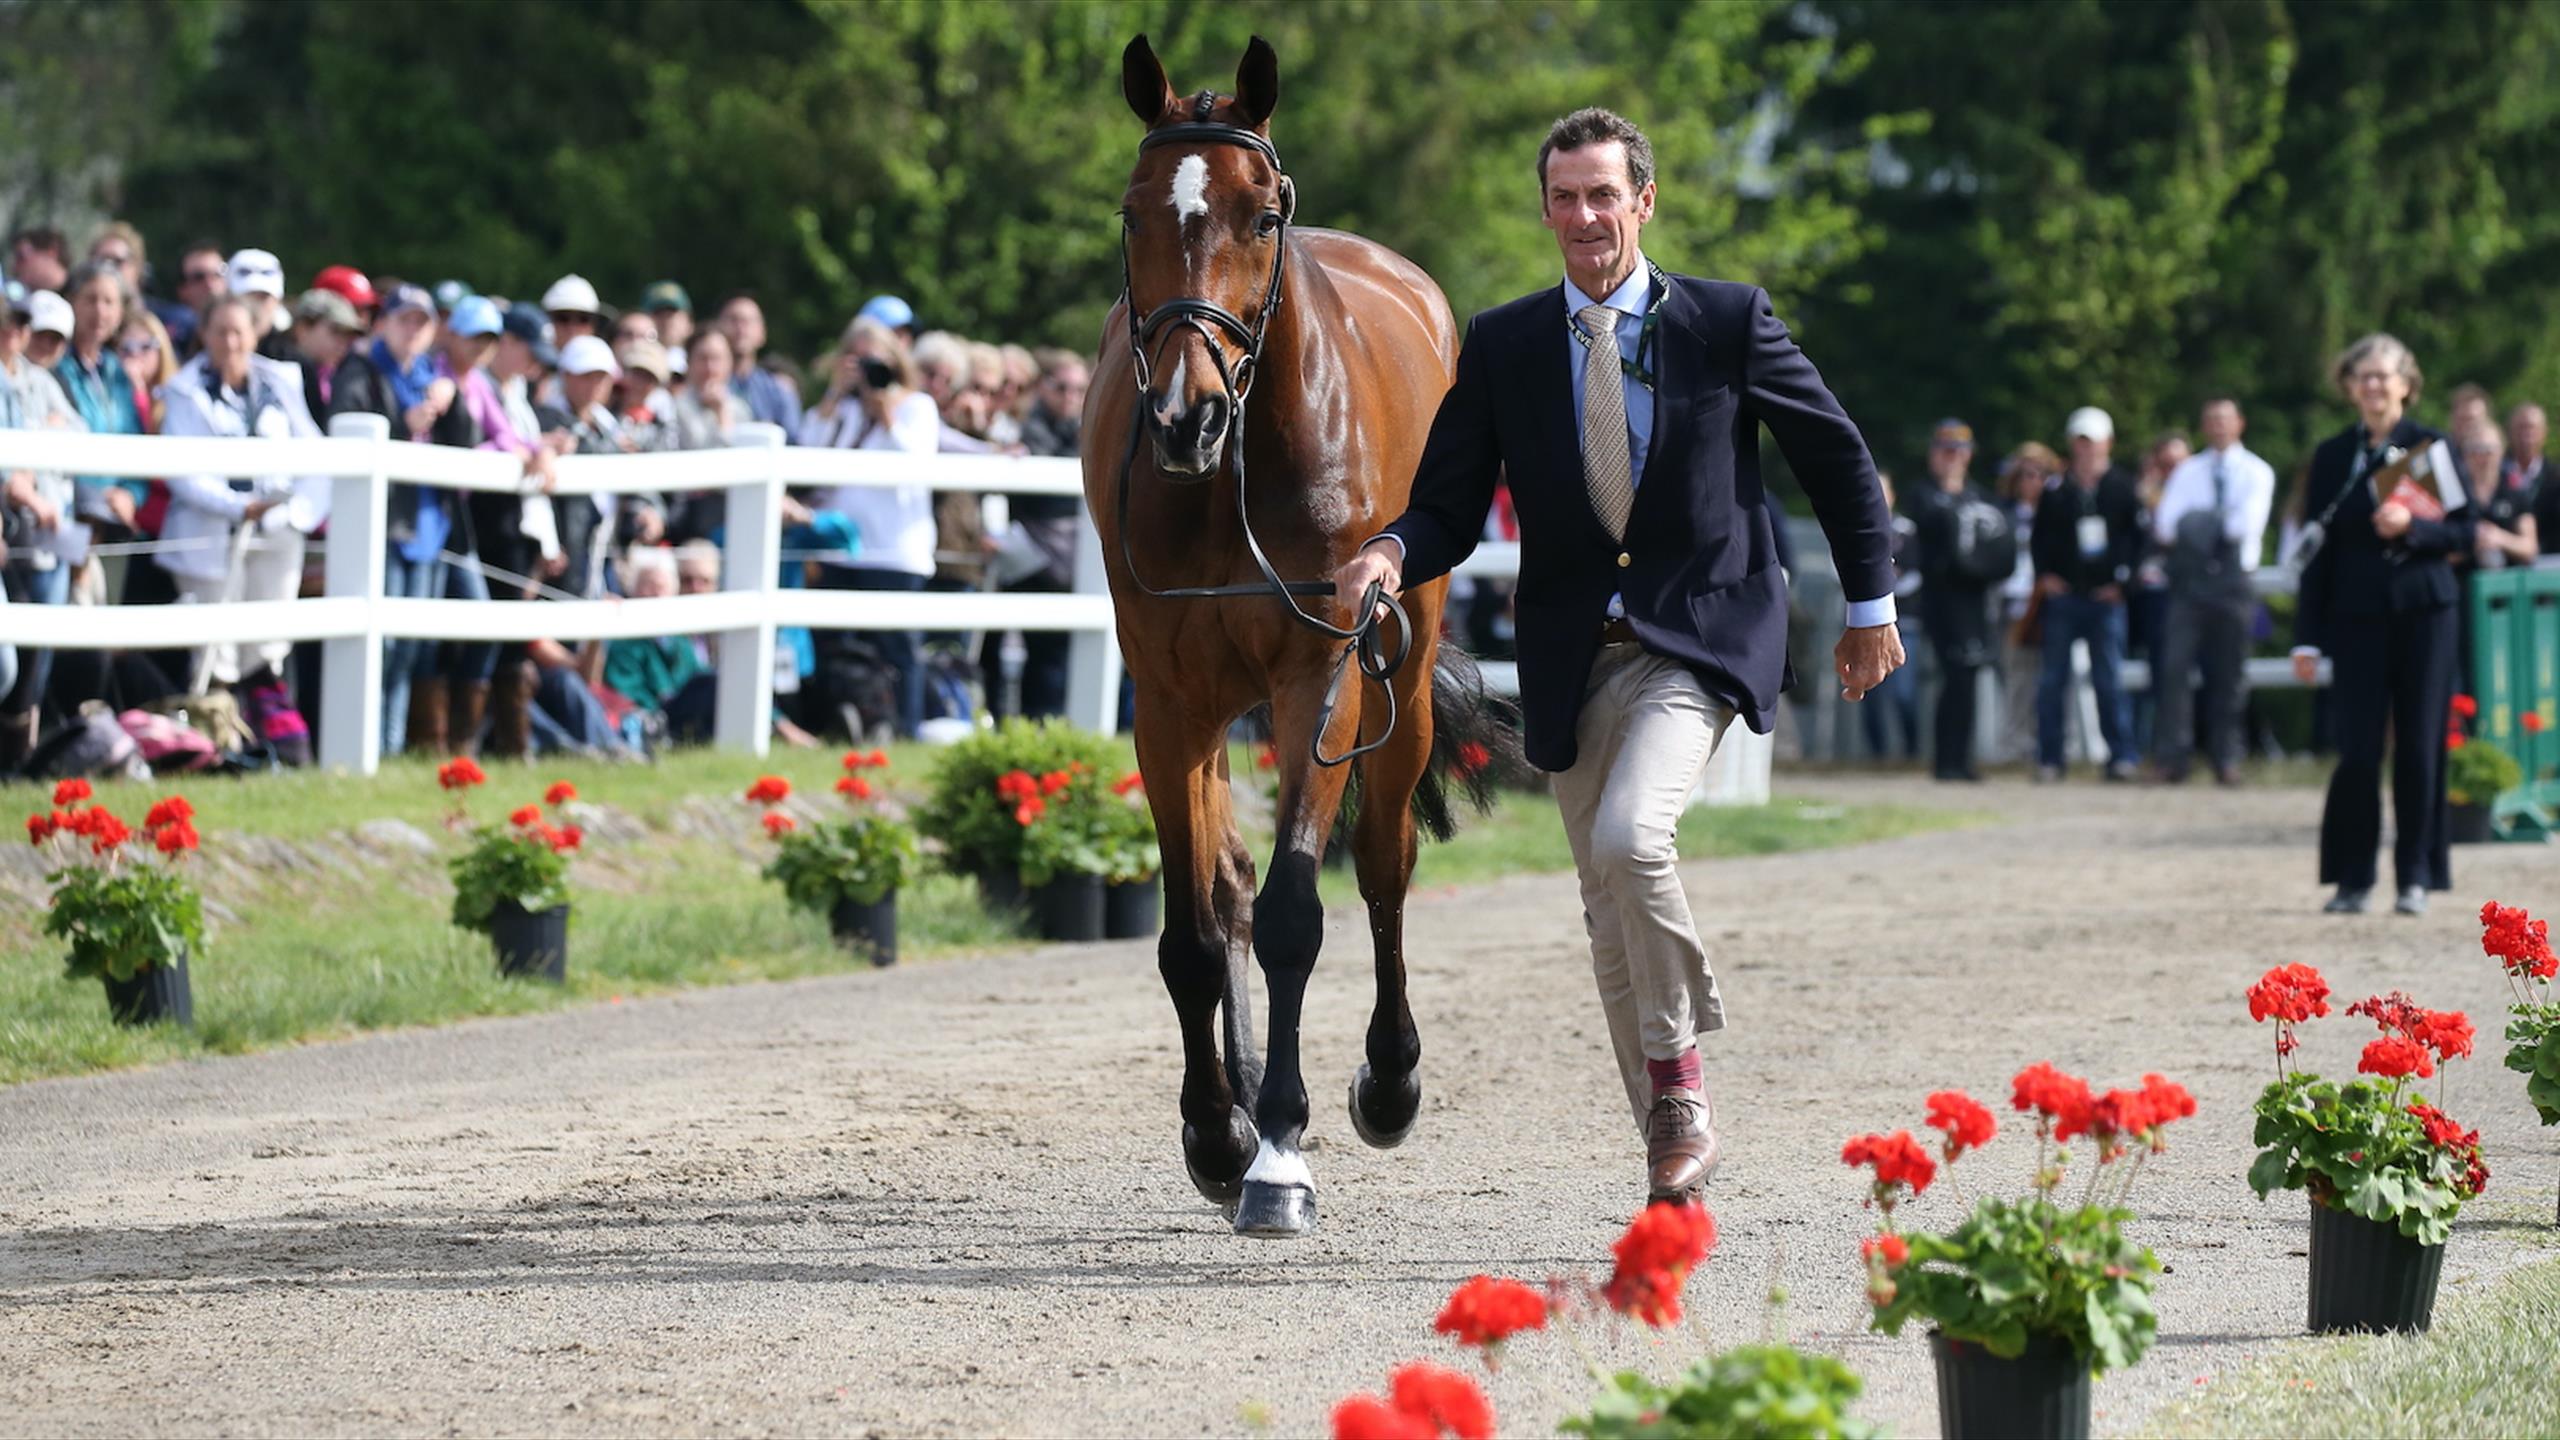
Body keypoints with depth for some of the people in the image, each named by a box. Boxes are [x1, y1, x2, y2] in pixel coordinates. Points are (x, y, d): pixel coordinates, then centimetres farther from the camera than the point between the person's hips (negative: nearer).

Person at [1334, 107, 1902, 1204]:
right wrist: (1390, 555, -20)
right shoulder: (1501, 346, 2)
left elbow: (1836, 457, 8)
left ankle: (1677, 1060, -5)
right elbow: (1449, 508, 2)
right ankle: (1675, 1151, 20)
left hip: (1698, 646, -4)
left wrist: (1871, 605, 11)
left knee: (1629, 836, -27)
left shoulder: (1728, 321, -3)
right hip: (1574, 660, 4)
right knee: (1611, 912, 8)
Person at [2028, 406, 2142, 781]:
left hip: (2106, 597, -1)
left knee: (2109, 680, -3)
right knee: (2051, 681, 1)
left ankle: (2121, 756, 0)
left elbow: (2138, 538, 5)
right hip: (2063, 595, 1)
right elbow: (2039, 538, 14)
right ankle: (2049, 760, 6)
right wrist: (2044, 576, 1)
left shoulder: (2123, 488, 3)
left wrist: (2121, 581, -2)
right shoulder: (2056, 490, 6)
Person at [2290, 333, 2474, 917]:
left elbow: (2462, 531, 2)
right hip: (2357, 616, 1)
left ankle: (2416, 877, 8)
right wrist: (2307, 637, 4)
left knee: (2419, 749, 0)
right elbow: (2319, 548, 8)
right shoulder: (2332, 457, 8)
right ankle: (2353, 880, 4)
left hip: (2423, 611, -1)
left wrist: (2412, 528, -18)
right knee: (2358, 751, -4)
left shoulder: (2432, 448, 4)